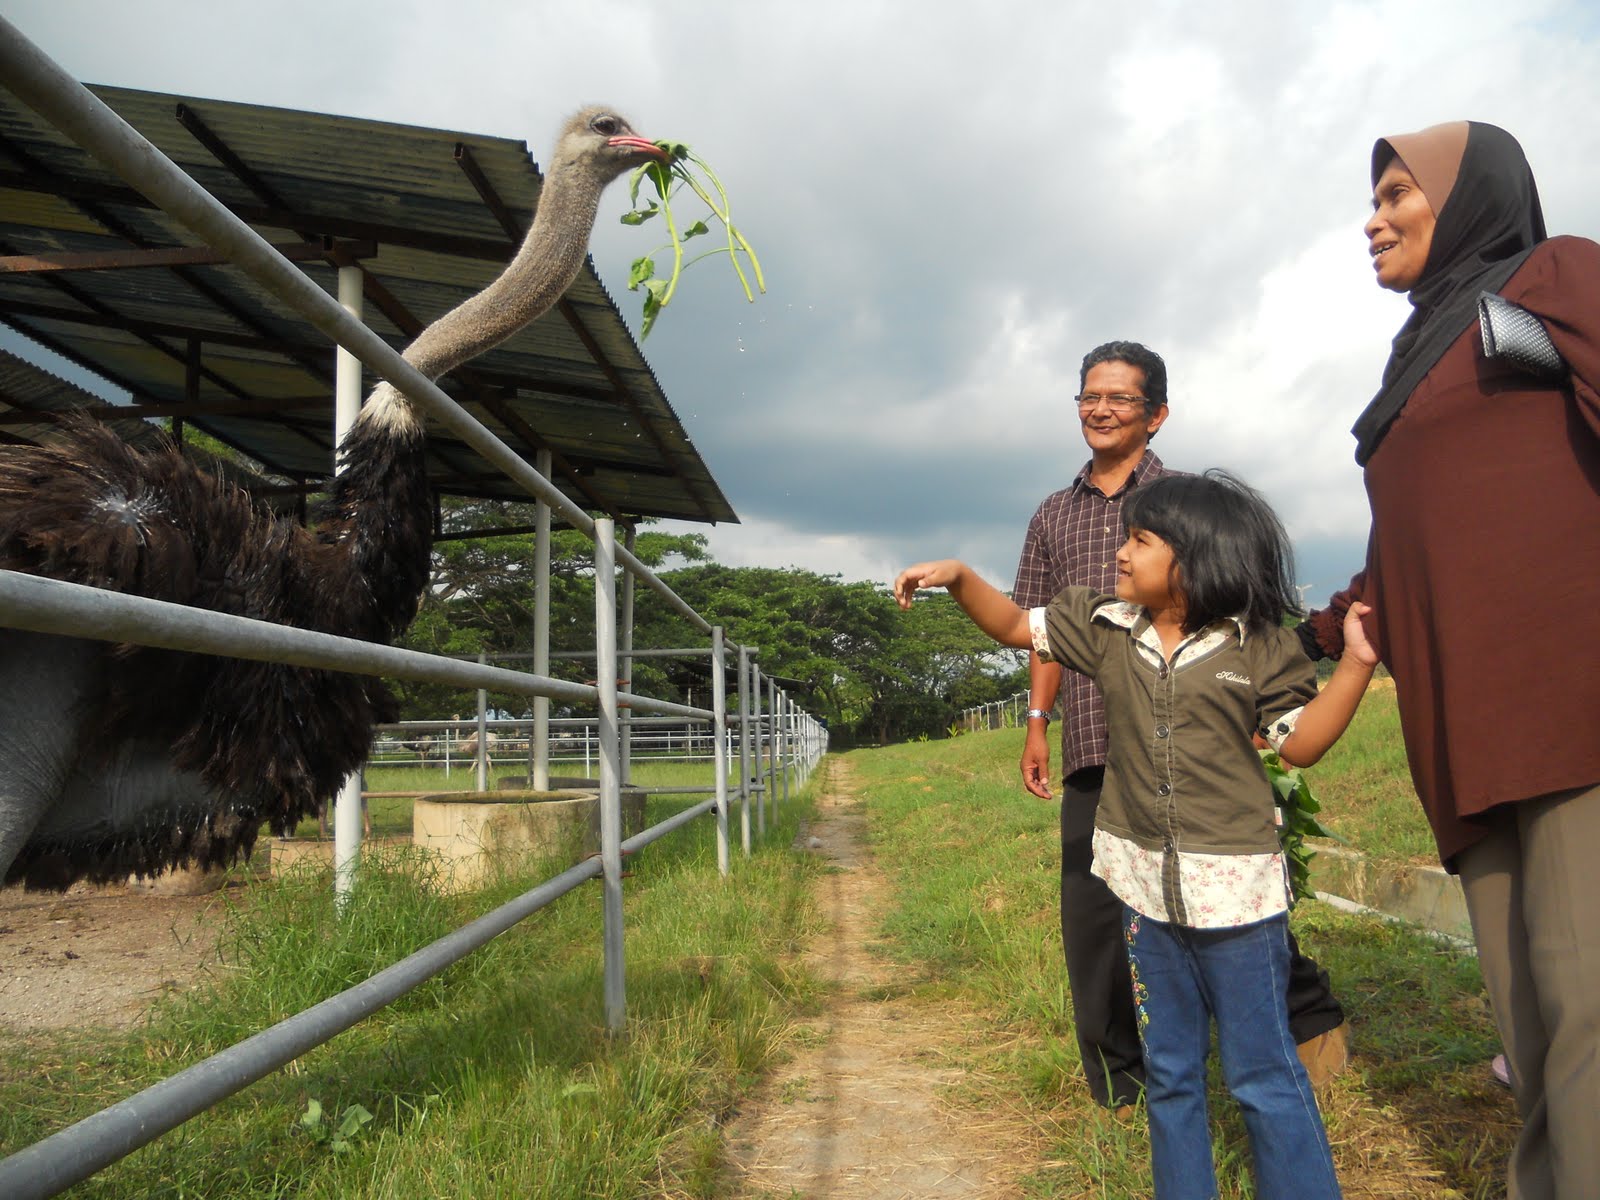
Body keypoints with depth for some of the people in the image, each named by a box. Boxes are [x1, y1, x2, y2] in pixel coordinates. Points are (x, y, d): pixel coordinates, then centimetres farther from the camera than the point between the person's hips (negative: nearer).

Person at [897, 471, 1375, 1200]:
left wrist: (1357, 662, -14)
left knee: (1263, 1077, 5)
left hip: (1235, 884, -4)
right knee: (1169, 1073, 18)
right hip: (1143, 881, 4)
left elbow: (1300, 743, -5)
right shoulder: (1105, 627, 3)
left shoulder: (1257, 644, -7)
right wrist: (959, 577, -2)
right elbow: (1016, 627, 11)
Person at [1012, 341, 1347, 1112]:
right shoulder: (1054, 516, 17)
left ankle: (1310, 1013, 26)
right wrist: (1037, 722, 11)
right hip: (1092, 750, 4)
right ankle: (1119, 1090, 19)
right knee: (1089, 919, 5)